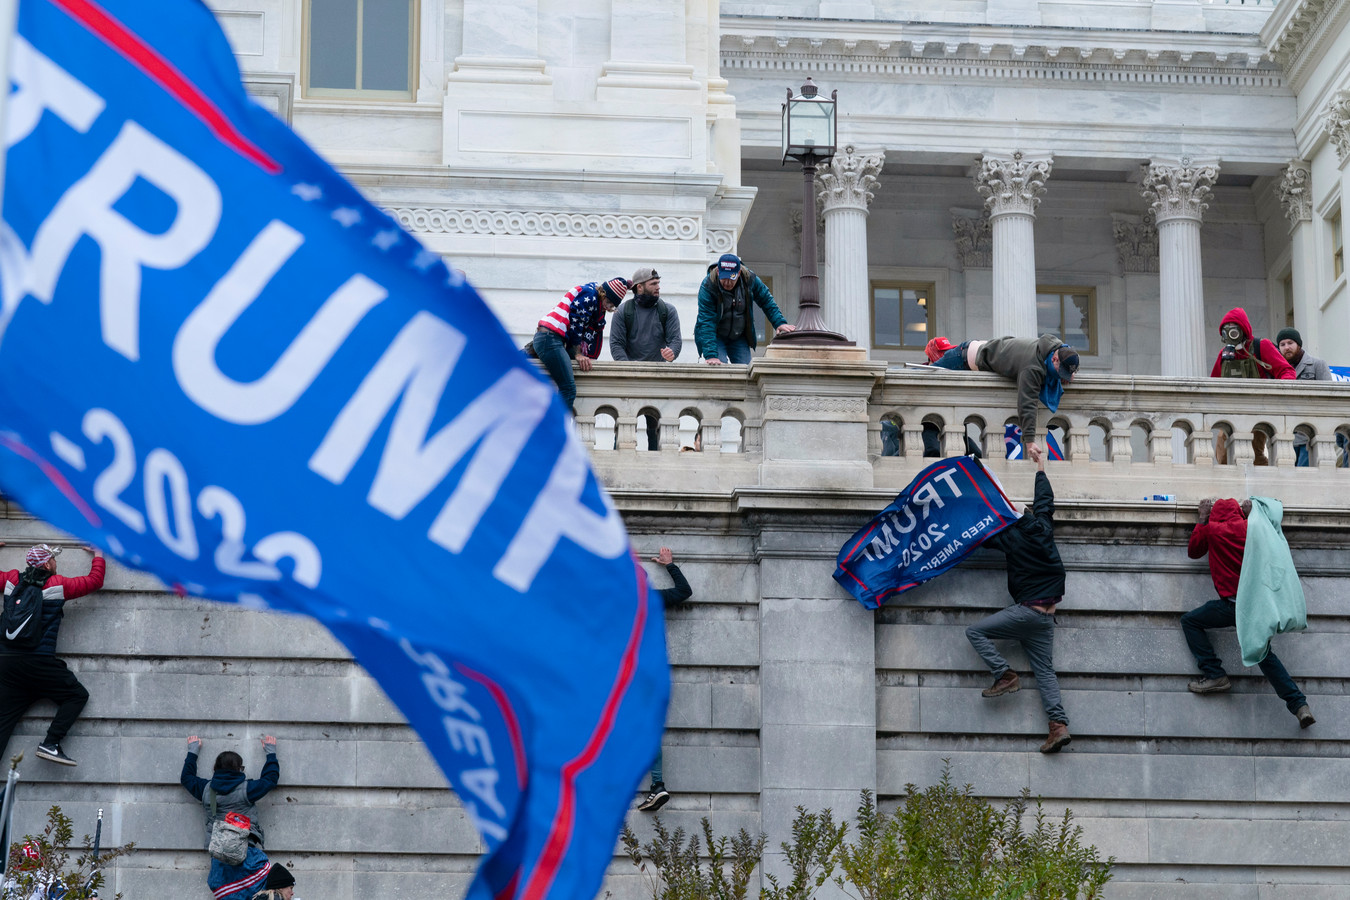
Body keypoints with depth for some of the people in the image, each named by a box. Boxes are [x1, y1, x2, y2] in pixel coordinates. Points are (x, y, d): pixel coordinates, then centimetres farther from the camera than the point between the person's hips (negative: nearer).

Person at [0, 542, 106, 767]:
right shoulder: (57, 584, -2)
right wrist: (98, 555, 26)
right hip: (39, 662, -5)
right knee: (77, 695, 7)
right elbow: (94, 580, 8)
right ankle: (50, 744, -8)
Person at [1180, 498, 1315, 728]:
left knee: (1190, 621, 13)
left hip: (1233, 604, -5)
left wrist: (1202, 519, 25)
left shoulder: (1212, 529, -1)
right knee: (1263, 652, 18)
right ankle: (1300, 705, 7)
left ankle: (1215, 675, 2)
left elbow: (1193, 551, 18)